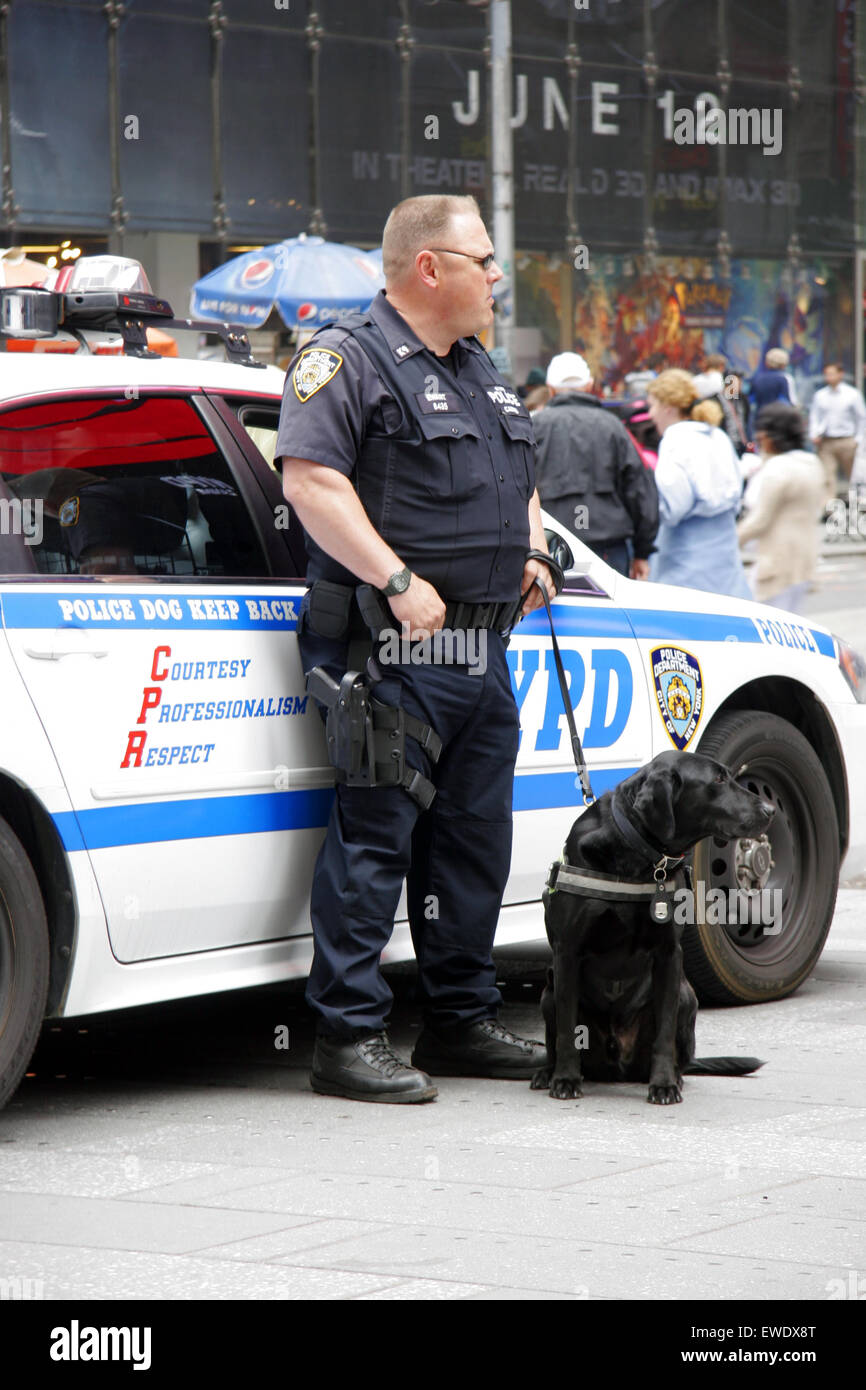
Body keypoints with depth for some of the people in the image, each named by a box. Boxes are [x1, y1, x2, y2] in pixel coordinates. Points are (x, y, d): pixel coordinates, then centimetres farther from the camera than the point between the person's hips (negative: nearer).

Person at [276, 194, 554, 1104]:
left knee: (474, 834, 12)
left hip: (482, 649, 9)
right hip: (393, 650, -9)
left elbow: (520, 483, 34)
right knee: (375, 835, -8)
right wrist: (397, 580, -24)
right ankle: (348, 1037, -5)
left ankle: (462, 1021, 22)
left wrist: (531, 551, 13)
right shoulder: (348, 359, -7)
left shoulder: (479, 371, 22)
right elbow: (309, 479, -19)